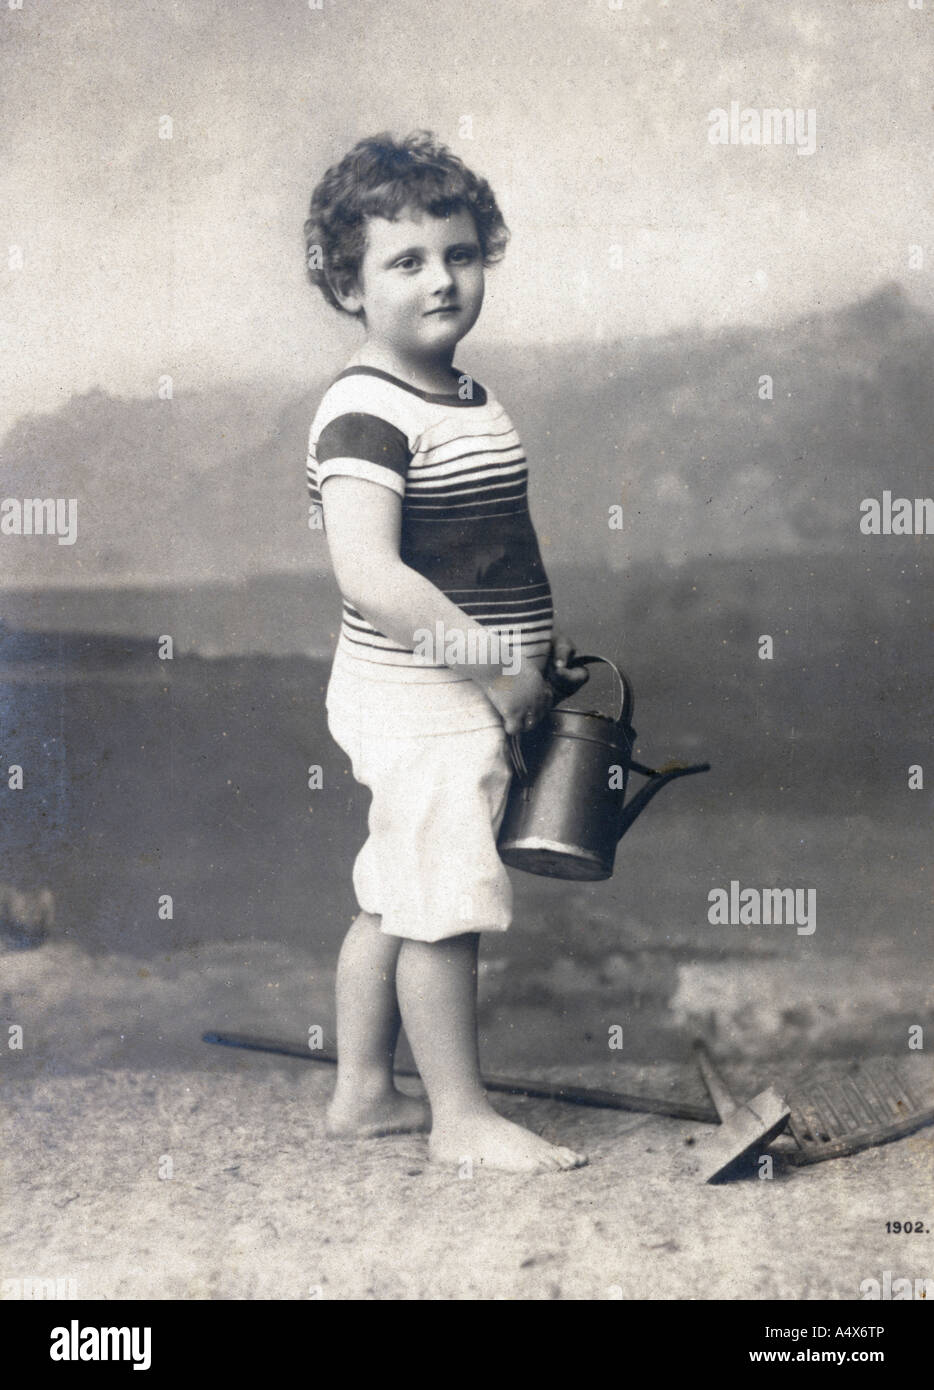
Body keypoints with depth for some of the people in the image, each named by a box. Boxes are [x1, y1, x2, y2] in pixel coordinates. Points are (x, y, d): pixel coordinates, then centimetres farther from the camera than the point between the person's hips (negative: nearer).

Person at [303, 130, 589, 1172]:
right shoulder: (364, 412, -18)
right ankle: (459, 1115, 16)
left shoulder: (471, 399, 12)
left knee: (394, 903, 17)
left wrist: (540, 645, 14)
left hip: (471, 691, 9)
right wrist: (498, 665, -24)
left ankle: (362, 1093, 30)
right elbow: (370, 575, -28)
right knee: (447, 907, 1)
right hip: (420, 701, -9)